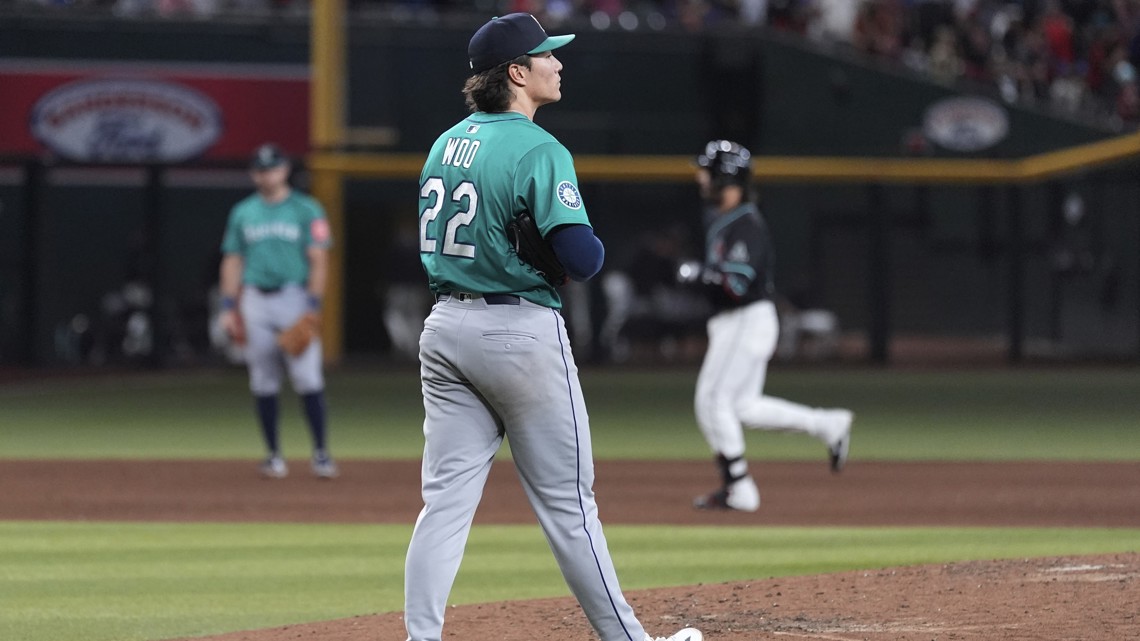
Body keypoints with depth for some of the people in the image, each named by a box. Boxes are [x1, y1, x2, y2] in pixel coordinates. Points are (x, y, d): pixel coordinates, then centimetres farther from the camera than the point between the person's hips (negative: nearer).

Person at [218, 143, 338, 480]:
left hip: (295, 298, -4)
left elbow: (318, 261, -3)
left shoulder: (307, 210, 1)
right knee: (263, 382, 4)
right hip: (255, 301, 4)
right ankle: (273, 454, 11)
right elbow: (232, 262, 14)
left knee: (308, 378, -11)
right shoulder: (242, 212, 12)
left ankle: (321, 452, -7)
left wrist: (312, 307, -12)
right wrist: (229, 308, 6)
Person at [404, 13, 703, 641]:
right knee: (566, 501, 2)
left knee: (446, 497, 5)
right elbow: (582, 258, -21)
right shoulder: (538, 150, -14)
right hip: (521, 331, -7)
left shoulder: (446, 143, 11)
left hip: (445, 327, 7)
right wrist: (595, 244, 2)